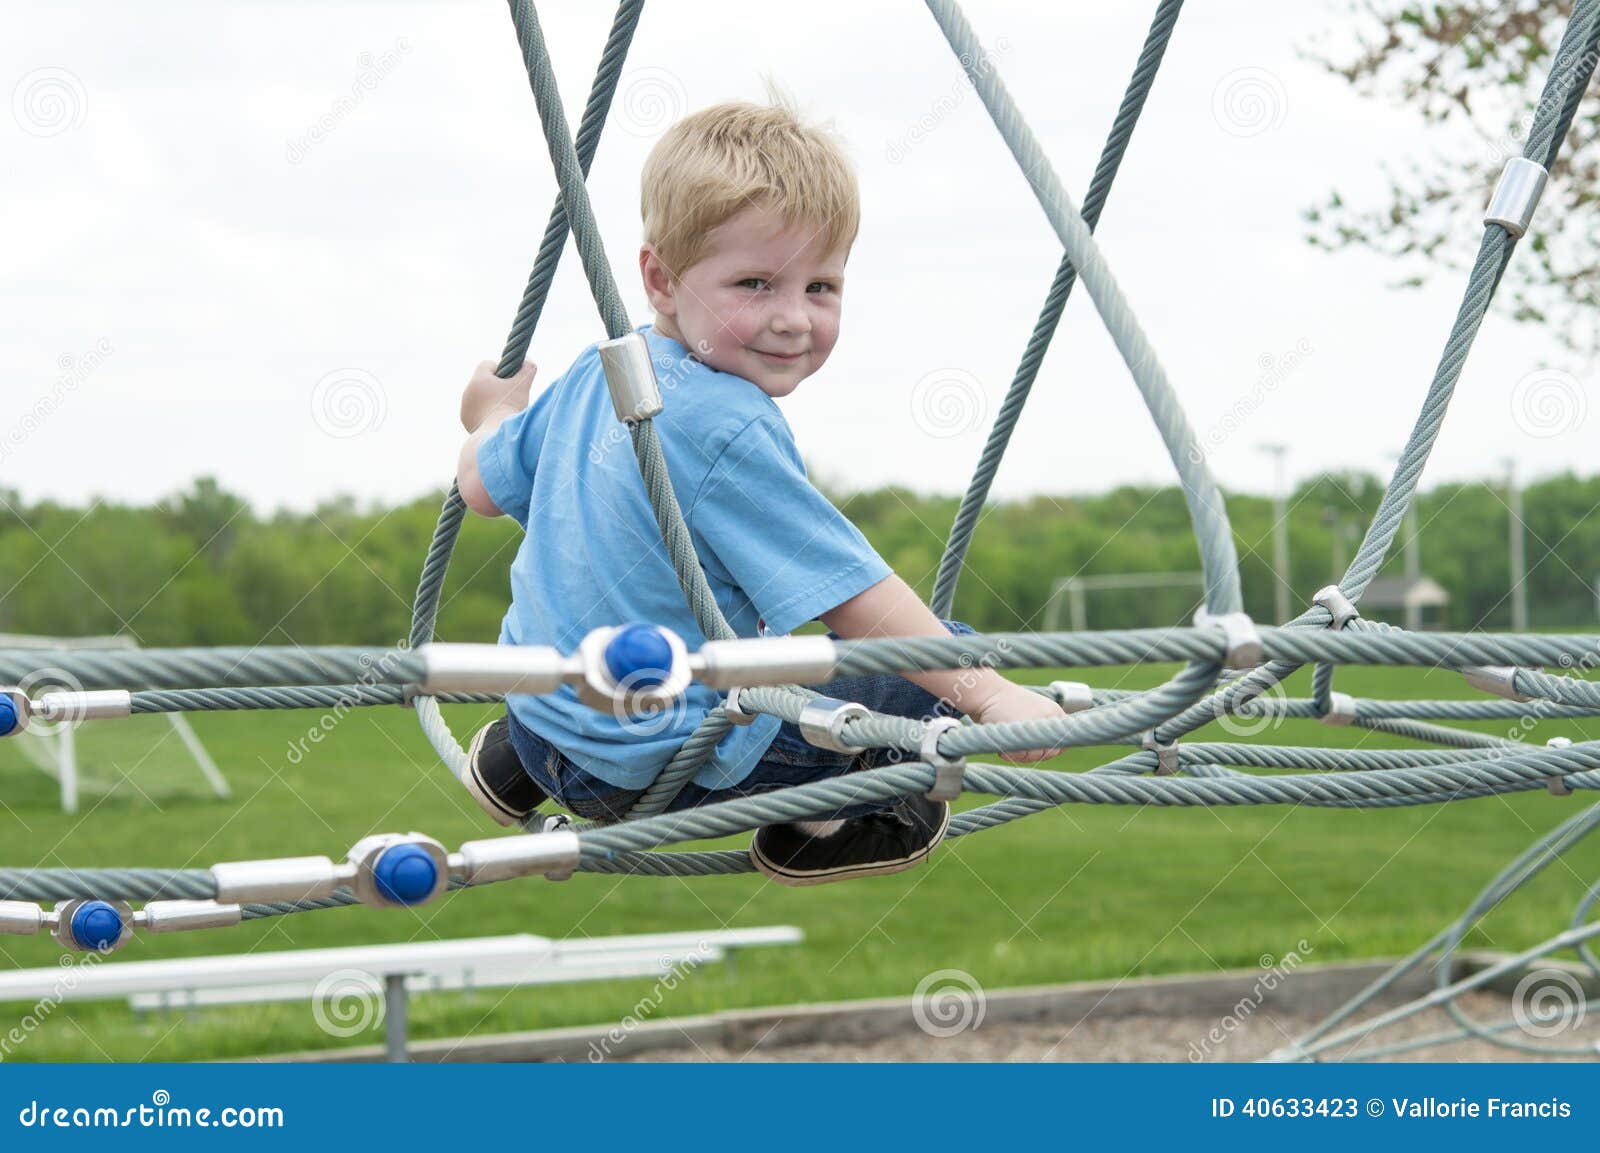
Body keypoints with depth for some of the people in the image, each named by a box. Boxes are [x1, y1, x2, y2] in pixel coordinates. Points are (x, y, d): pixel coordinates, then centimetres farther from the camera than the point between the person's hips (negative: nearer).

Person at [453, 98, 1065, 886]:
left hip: (541, 707, 9)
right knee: (943, 656, -6)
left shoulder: (595, 373, 0)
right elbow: (852, 597, -25)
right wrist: (990, 695, -23)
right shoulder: (726, 431, -25)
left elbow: (482, 485, 13)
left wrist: (496, 414, 33)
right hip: (654, 763, -8)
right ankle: (820, 821, 12)